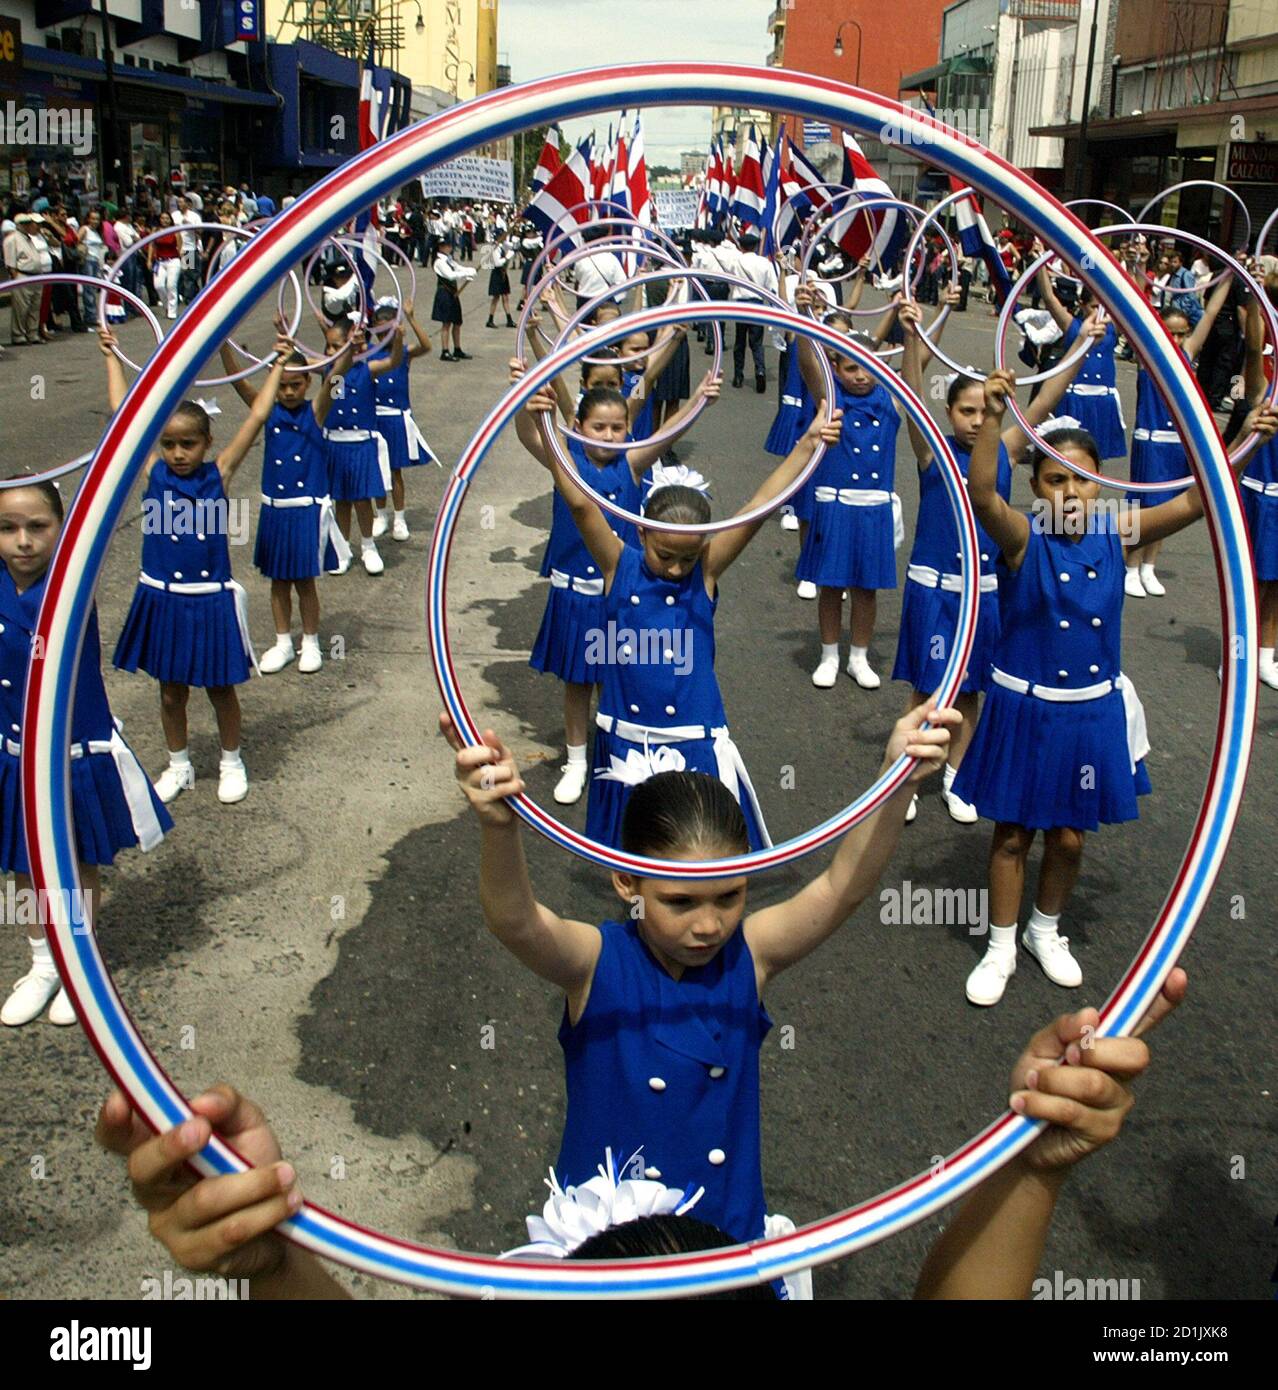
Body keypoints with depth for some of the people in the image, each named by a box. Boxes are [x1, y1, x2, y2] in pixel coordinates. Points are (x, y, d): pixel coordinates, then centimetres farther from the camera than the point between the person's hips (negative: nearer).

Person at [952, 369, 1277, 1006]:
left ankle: (1046, 931, 41)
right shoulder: (1022, 538, -16)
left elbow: (1194, 501, -7)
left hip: (1093, 710, 3)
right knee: (1013, 832, 11)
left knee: (1069, 836, 16)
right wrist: (993, 416, -48)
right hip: (1025, 708, -3)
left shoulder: (1115, 533, -4)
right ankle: (1001, 946, 30)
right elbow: (981, 494, -35)